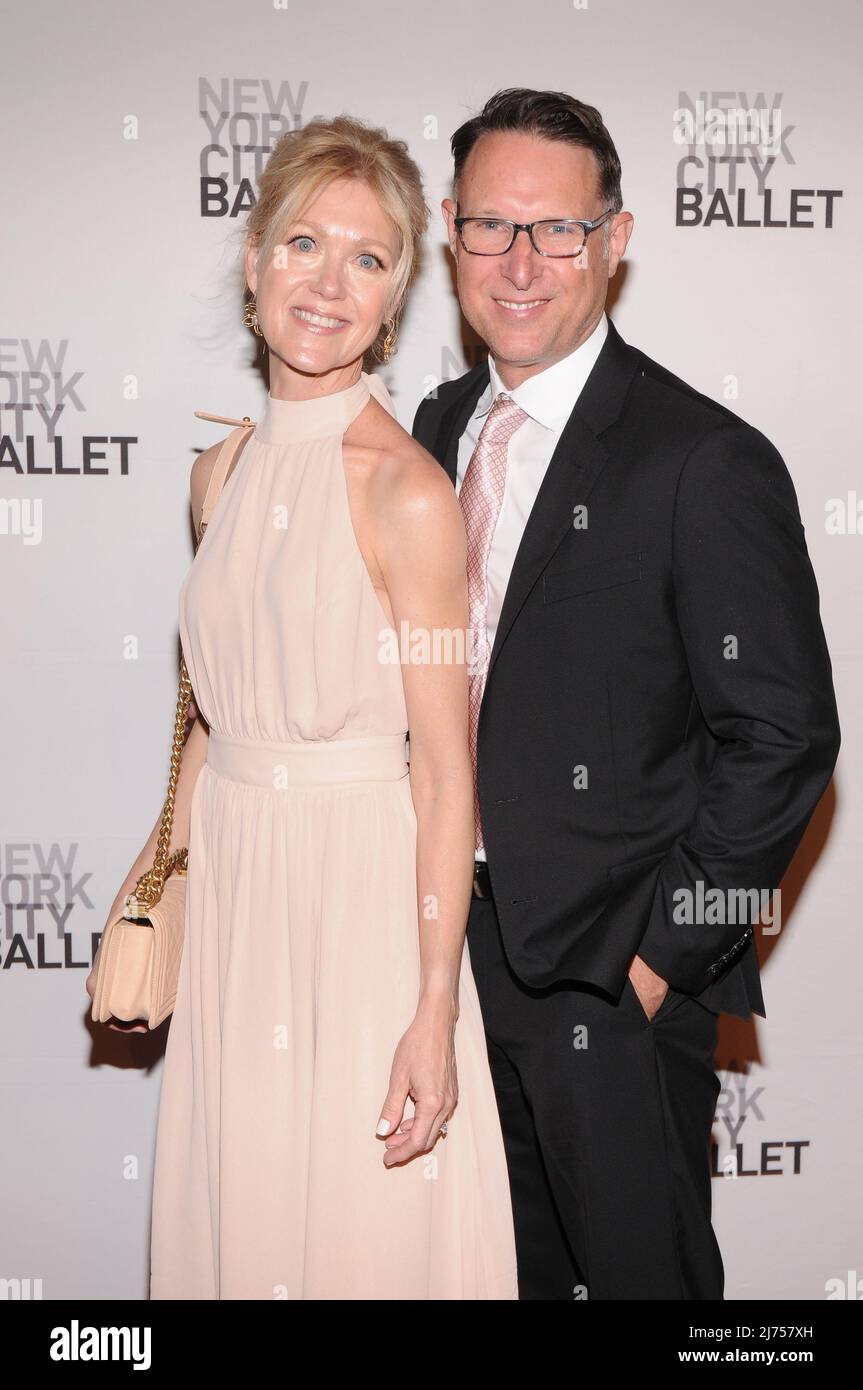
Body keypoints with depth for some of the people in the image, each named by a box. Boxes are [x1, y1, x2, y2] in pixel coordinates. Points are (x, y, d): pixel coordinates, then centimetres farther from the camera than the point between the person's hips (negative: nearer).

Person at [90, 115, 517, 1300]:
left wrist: (435, 1012, -15)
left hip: (366, 891, -6)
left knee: (366, 1232, 7)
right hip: (231, 892, 6)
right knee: (232, 1217, 16)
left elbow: (445, 767, -14)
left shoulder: (409, 492, -14)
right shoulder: (222, 471, 6)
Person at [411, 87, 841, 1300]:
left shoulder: (708, 463, -16)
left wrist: (664, 949, -15)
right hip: (458, 946, 6)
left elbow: (783, 740, -16)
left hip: (617, 979, -6)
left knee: (641, 1268, 11)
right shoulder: (440, 429, 6)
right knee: (513, 1264, 20)